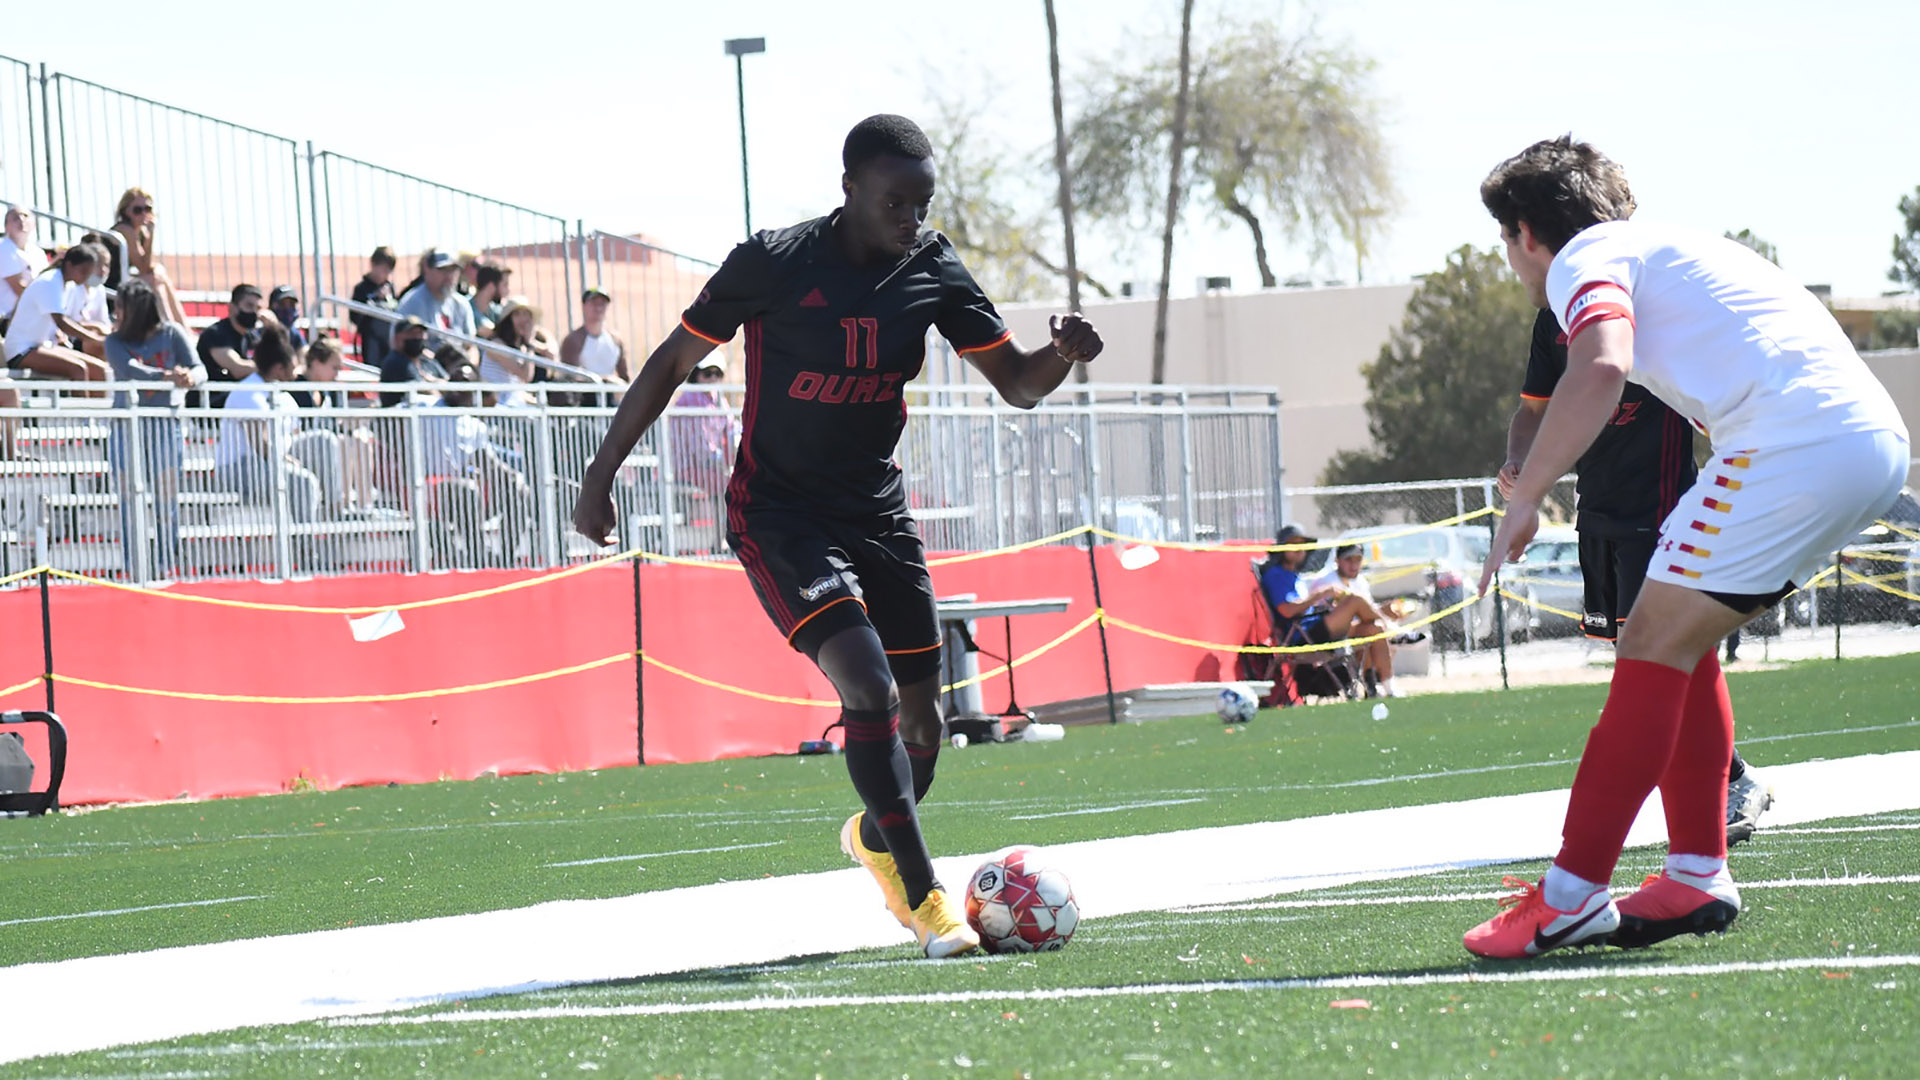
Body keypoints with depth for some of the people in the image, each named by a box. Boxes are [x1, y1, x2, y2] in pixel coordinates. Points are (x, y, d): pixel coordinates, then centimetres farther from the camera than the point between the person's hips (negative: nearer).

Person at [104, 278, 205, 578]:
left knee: (167, 497, 1)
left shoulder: (172, 334, 0)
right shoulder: (116, 342, -2)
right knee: (130, 497, 0)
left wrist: (191, 377, -34)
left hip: (165, 426, 0)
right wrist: (167, 376, -36)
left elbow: (198, 368, -9)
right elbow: (130, 370, -20)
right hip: (127, 427, 0)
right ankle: (131, 564, 5)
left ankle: (165, 563, 10)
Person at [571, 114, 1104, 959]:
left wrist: (1061, 355, -20)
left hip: (876, 509, 5)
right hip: (778, 514, -5)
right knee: (867, 682, -24)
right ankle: (923, 898, -18)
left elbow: (1015, 384, 4)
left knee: (920, 709, 8)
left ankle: (876, 837, 41)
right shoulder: (773, 264, -15)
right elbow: (675, 359, -4)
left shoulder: (932, 270, -2)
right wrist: (603, 472, -4)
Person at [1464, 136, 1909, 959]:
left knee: (1653, 646, -5)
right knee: (1681, 643, 18)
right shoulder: (1664, 247, 31)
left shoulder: (1585, 259, 3)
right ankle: (1697, 877, 16)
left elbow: (1599, 368, -17)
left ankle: (1571, 898, -6)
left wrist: (1524, 500, -14)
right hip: (1876, 438, 9)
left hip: (1795, 441, -9)